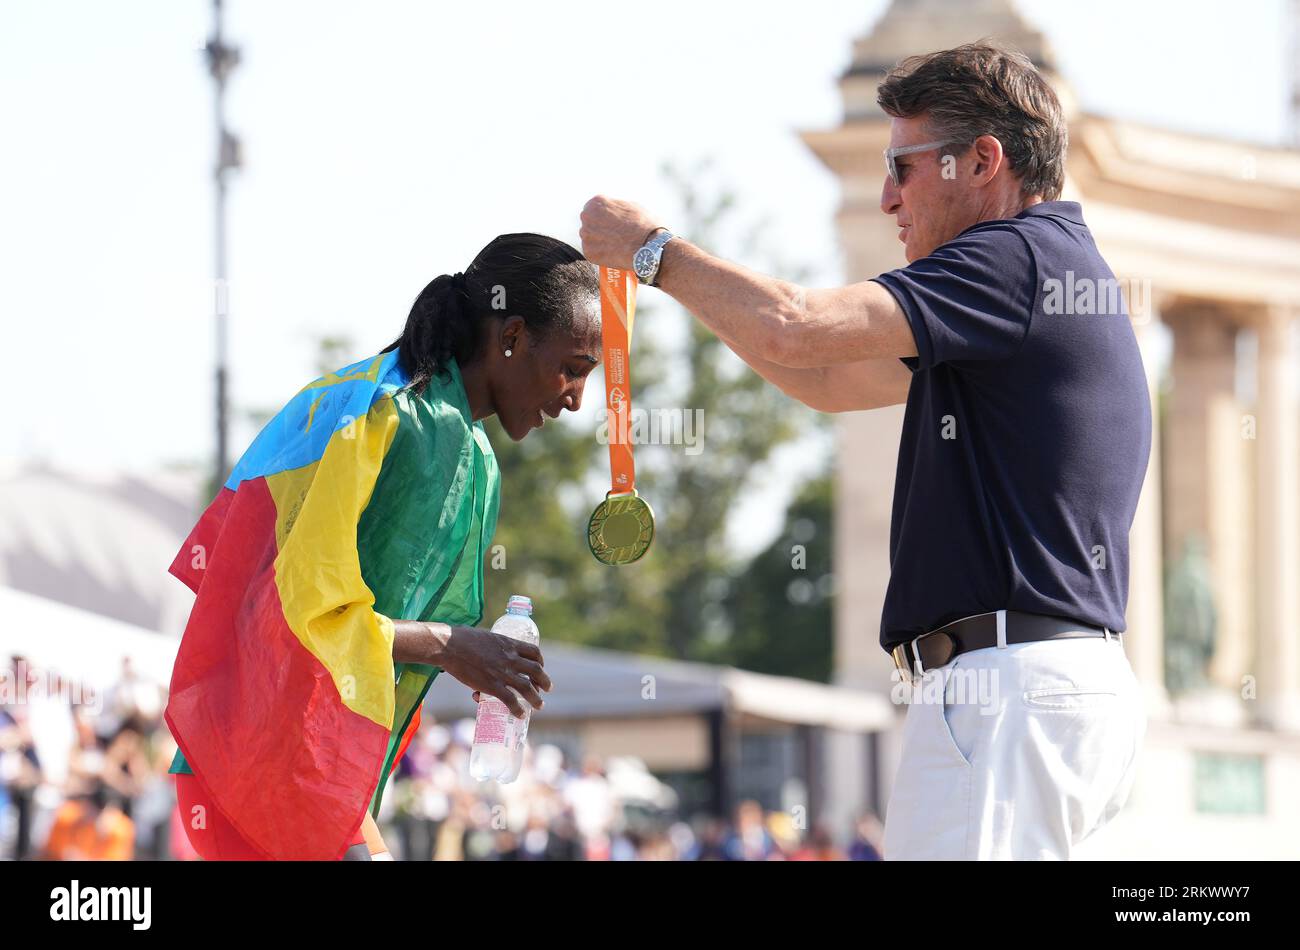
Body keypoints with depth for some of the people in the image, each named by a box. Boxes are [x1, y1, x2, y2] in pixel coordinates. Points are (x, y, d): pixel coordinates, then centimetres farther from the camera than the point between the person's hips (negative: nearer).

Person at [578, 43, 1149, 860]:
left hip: (1011, 694, -10)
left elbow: (790, 333, -18)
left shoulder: (1023, 258, -9)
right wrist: (679, 272, 26)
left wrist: (652, 249, -2)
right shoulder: (1064, 271, 23)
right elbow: (831, 379, 32)